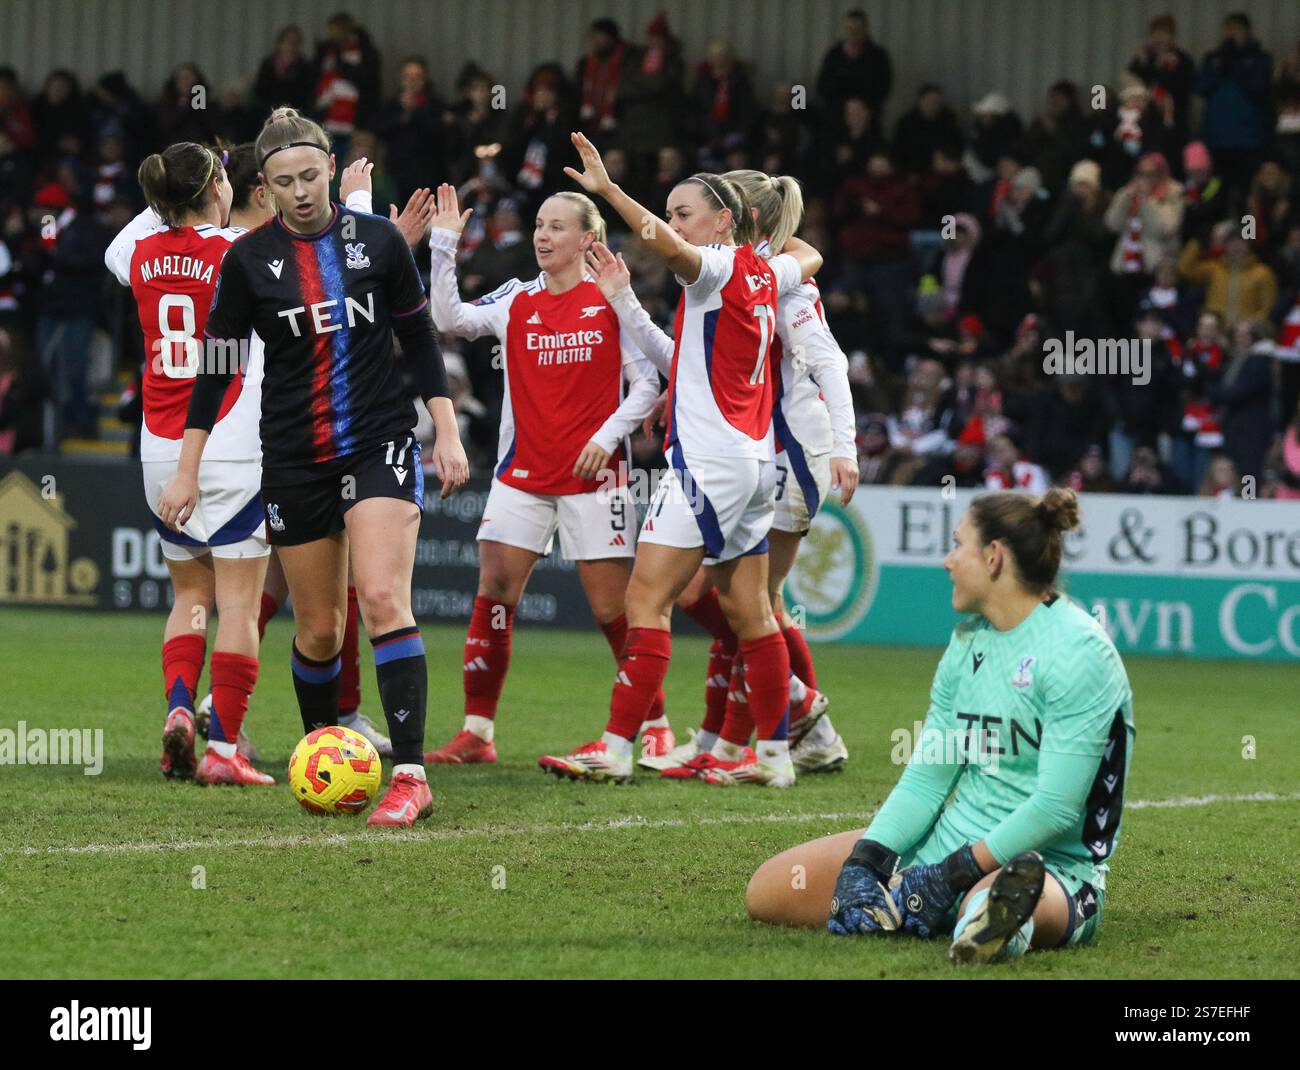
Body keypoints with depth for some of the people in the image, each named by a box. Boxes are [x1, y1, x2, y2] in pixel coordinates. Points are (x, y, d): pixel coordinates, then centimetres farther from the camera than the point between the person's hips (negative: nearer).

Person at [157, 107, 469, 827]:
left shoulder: (378, 241, -2)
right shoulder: (249, 260, -2)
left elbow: (419, 339, 7)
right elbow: (217, 366, 3)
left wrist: (447, 432, 1)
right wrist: (187, 471, 3)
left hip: (380, 444, -1)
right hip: (294, 462, 1)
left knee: (383, 600, -19)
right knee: (318, 629, 7)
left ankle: (410, 776, -23)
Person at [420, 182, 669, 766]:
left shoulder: (612, 300, -1)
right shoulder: (515, 301, 8)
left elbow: (648, 381, -2)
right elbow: (450, 318, -4)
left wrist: (608, 435, -13)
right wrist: (443, 245, -9)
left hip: (593, 474, -3)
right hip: (522, 472, 3)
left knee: (612, 607, -2)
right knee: (492, 591, -6)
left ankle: (655, 724, 14)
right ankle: (476, 733, -4)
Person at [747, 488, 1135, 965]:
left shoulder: (1077, 651, -15)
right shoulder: (969, 639, 12)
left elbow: (1056, 807, -20)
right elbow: (925, 778, 11)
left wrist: (960, 870, -22)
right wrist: (864, 860, -5)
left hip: (1050, 865, -10)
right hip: (949, 844, 10)